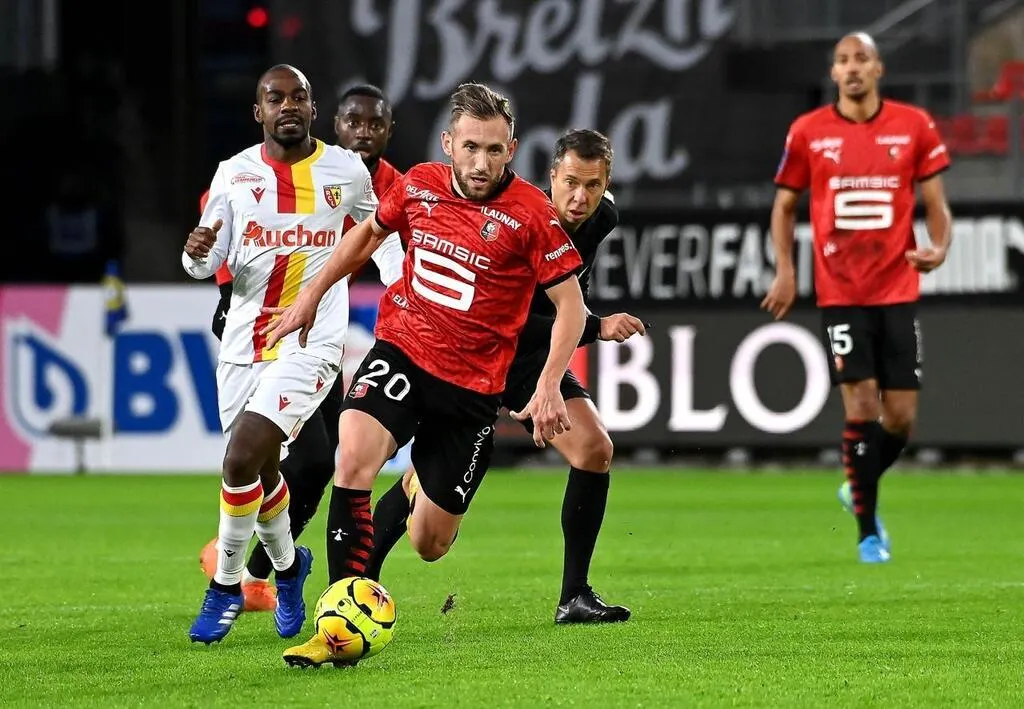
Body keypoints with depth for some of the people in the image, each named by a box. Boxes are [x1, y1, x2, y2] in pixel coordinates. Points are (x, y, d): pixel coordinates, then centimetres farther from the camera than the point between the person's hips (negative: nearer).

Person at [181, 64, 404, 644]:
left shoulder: (348, 171, 0)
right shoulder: (235, 173, 3)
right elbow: (207, 264, 5)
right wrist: (197, 252, -18)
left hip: (311, 341, -4)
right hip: (244, 340, 4)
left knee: (242, 461, -18)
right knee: (261, 469, 13)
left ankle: (226, 586, -2)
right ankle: (287, 564, 42)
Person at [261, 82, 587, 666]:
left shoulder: (530, 213, -13)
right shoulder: (419, 186, -1)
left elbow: (571, 304, -8)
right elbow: (369, 232, 20)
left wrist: (549, 387, -18)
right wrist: (311, 296, 20)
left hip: (471, 387, -2)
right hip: (400, 353, 2)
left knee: (429, 545, 3)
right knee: (354, 462, -28)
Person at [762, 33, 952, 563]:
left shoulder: (914, 126, 2)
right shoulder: (807, 132, 2)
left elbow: (934, 202, 6)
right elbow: (785, 205, 11)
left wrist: (938, 247, -14)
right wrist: (785, 271, -1)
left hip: (898, 290, 1)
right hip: (839, 294, -1)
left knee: (901, 416, 1)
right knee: (861, 404, -11)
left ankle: (860, 490, 32)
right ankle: (868, 531, 2)